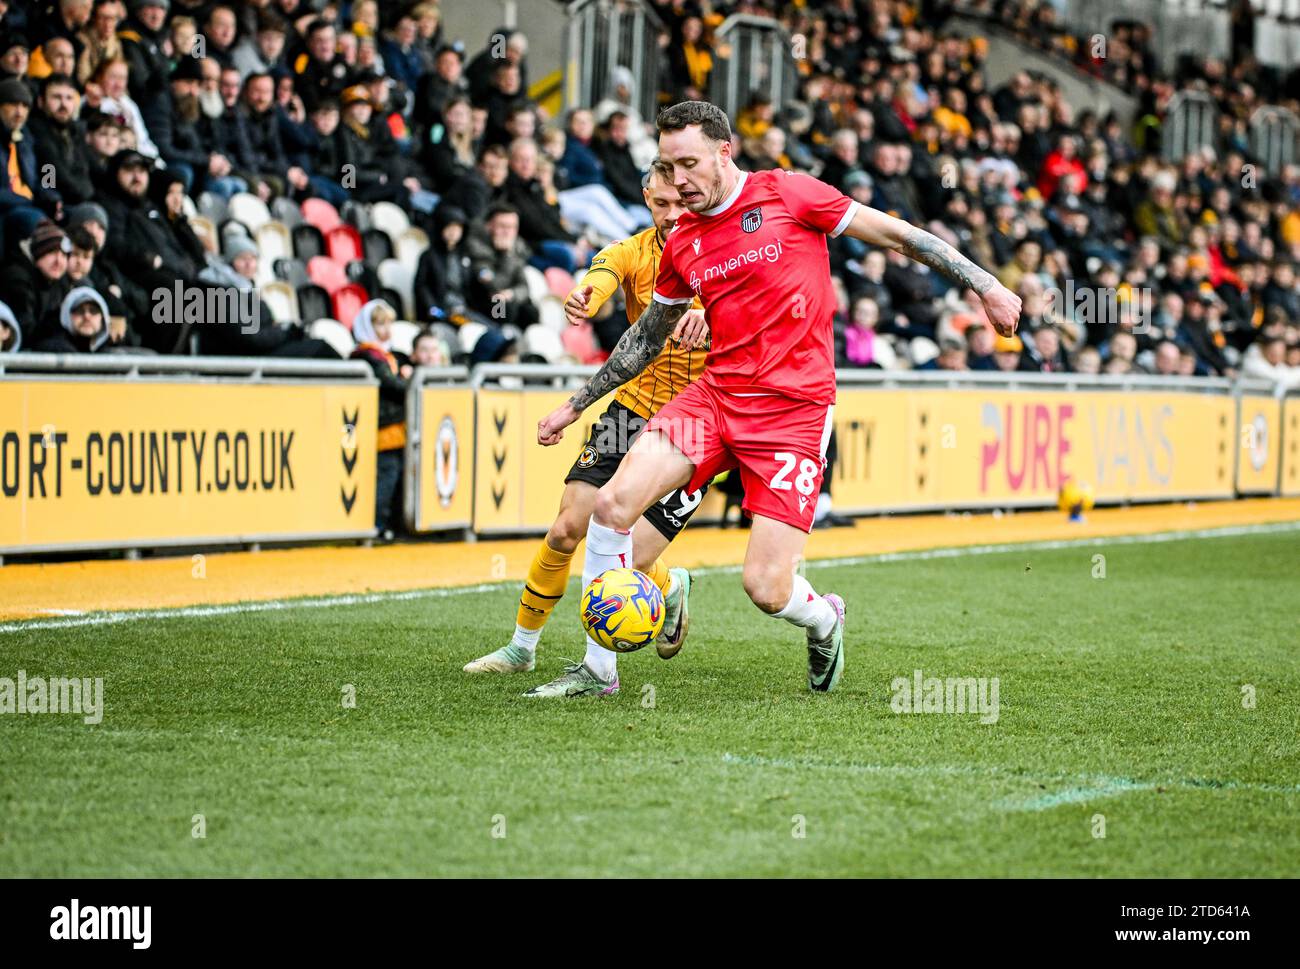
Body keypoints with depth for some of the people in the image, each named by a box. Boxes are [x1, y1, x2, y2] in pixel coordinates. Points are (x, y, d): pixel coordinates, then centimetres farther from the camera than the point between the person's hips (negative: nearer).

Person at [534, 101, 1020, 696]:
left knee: (767, 587, -12)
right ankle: (597, 670, -2)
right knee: (613, 502, -16)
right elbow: (649, 334, 26)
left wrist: (985, 286, -3)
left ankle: (824, 621, 27)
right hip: (716, 395, 5)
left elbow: (895, 235, 1)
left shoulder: (788, 194, -4)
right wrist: (576, 405, 28)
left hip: (794, 407, -5)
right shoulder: (681, 244, 12)